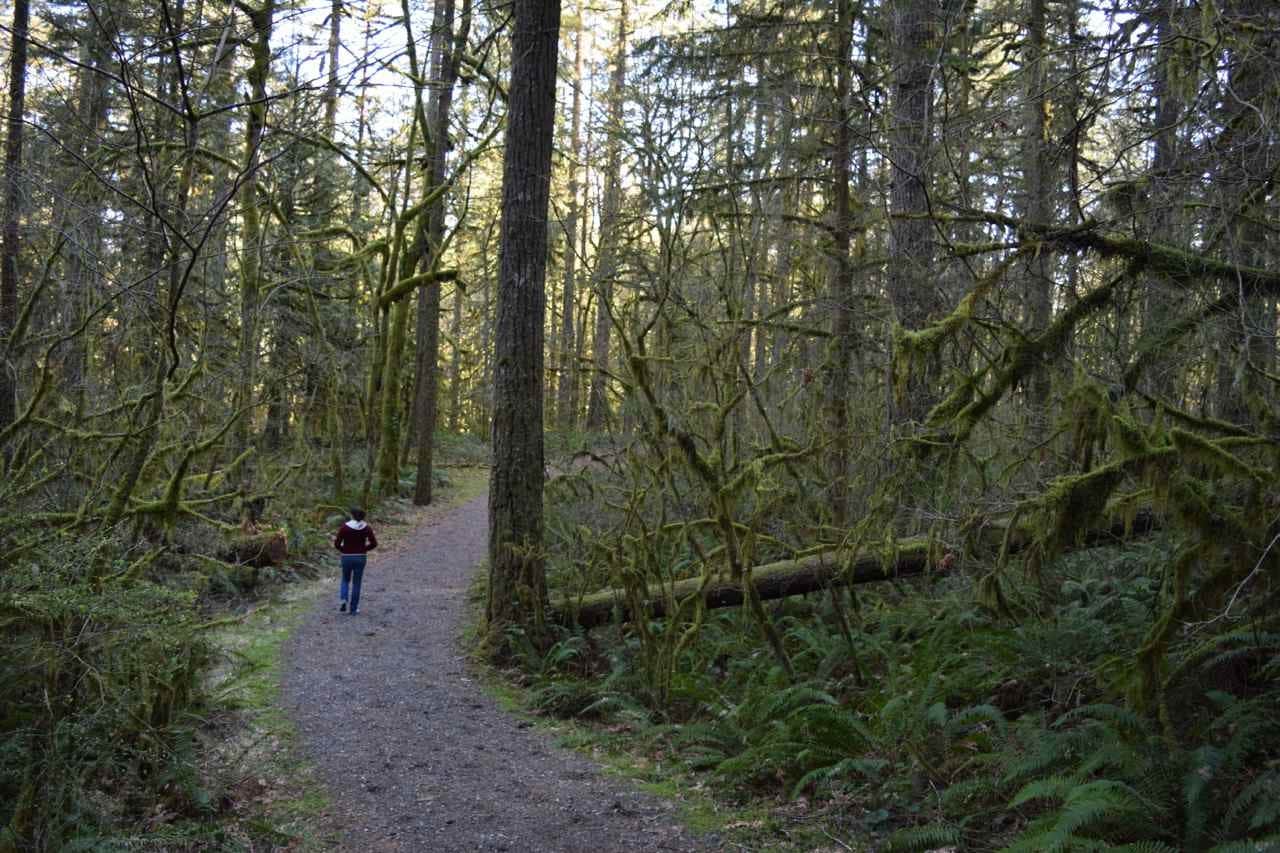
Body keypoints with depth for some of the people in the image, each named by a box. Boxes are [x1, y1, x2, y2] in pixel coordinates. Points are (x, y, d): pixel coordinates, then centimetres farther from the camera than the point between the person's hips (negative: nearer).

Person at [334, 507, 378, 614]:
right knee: (356, 583, 11)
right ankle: (353, 609, 12)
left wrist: (343, 550, 9)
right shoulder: (366, 528, -5)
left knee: (345, 580, 21)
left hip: (347, 557, -1)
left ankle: (343, 599, -4)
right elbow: (374, 543, -5)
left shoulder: (344, 527, -11)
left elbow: (337, 544, -10)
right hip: (360, 558, 1)